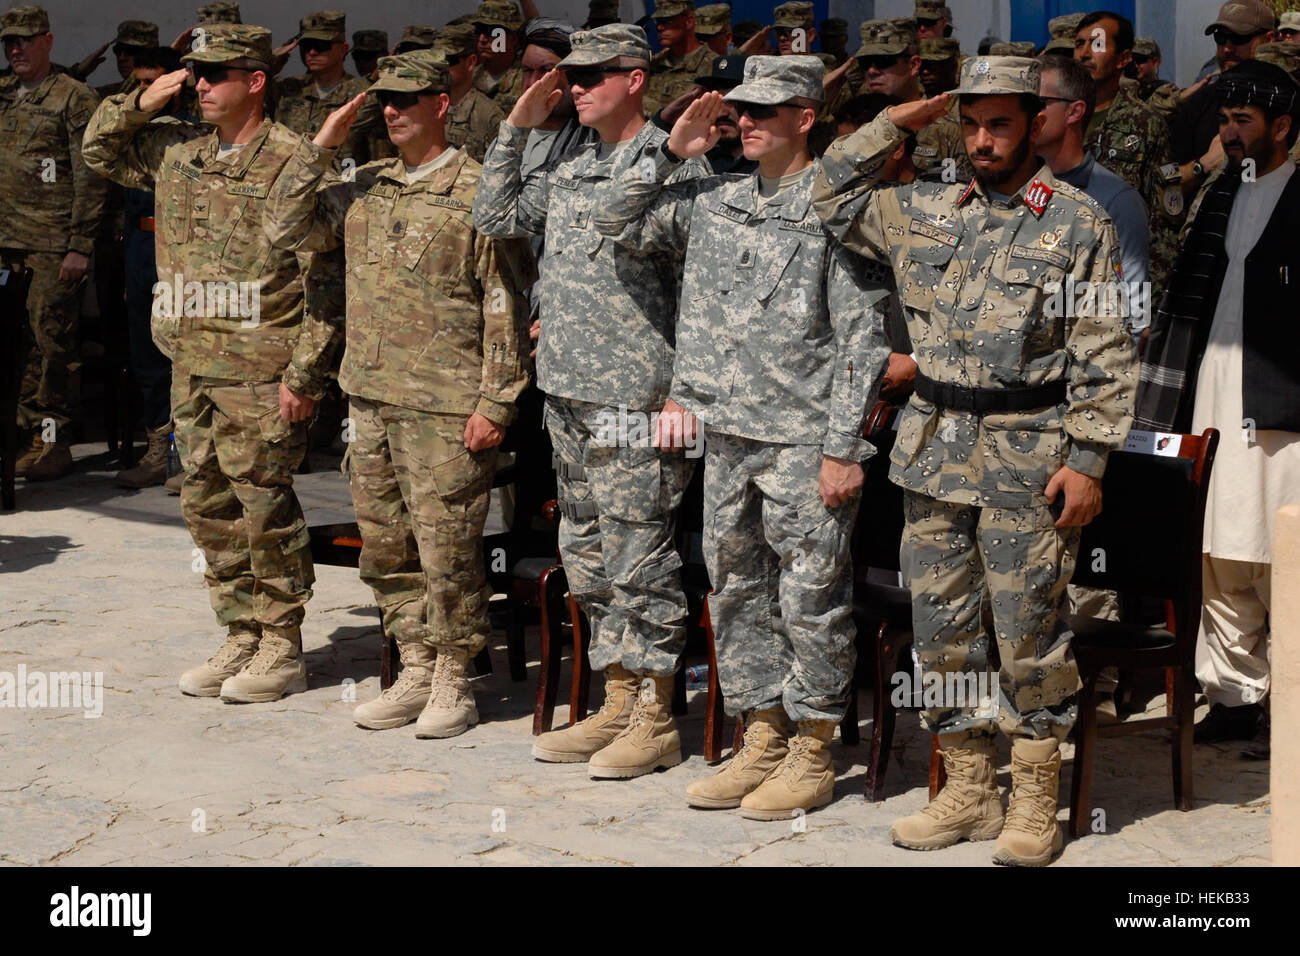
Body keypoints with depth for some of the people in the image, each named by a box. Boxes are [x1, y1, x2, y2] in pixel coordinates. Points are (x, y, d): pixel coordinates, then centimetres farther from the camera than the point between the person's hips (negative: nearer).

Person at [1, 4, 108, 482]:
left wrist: (80, 246, -11)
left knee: (49, 342, -4)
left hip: (51, 245, -5)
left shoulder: (73, 98, -1)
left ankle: (52, 442, 2)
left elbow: (90, 178, -6)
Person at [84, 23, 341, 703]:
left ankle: (281, 649, 9)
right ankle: (240, 639, 23)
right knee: (208, 505, 12)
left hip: (260, 368, -7)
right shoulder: (173, 150, 10)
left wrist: (304, 373, -16)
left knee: (264, 506, -2)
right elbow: (98, 149, 27)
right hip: (191, 364, 7)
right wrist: (140, 104, 7)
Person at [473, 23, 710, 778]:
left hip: (633, 401, -8)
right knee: (588, 559, 13)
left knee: (637, 560, -3)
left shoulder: (675, 166, -9)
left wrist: (684, 392, -16)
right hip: (567, 391, 8)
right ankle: (617, 707, 23)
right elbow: (494, 217, 19)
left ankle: (654, 722, 7)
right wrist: (517, 128, 11)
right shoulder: (568, 169, 13)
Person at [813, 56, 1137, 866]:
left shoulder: (1079, 223, -3)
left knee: (1028, 632, -2)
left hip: (1027, 462, -5)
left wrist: (1087, 459, -12)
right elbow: (833, 197, 20)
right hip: (934, 451, 5)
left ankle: (1036, 804, 10)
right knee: (942, 628, 9)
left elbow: (1107, 356, -5)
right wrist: (895, 125, 10)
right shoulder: (926, 209, 10)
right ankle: (967, 792, 20)